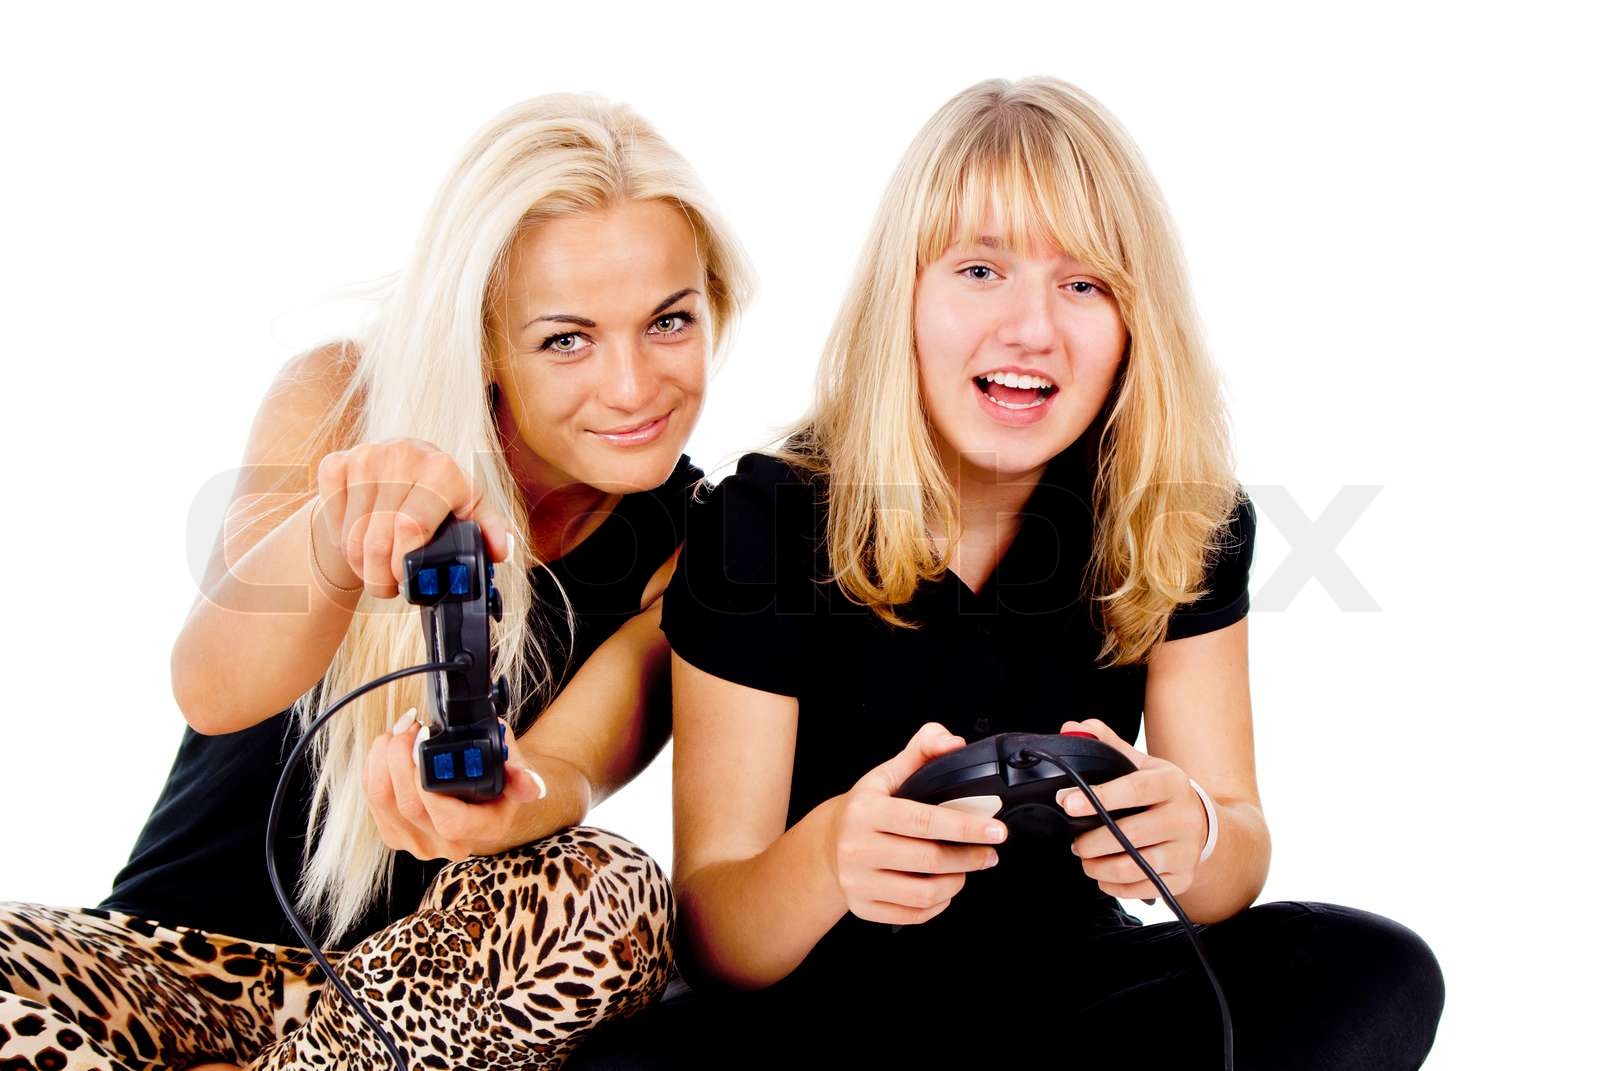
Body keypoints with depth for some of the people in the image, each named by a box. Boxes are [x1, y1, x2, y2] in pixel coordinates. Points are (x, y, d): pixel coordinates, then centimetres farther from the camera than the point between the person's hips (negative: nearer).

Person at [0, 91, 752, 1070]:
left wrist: (509, 799, -44)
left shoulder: (693, 542, -5)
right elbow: (213, 690, -22)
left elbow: (569, 765, -18)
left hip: (419, 987, 2)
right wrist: (335, 542, -44)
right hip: (186, 947, -2)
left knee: (614, 893, -31)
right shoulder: (344, 396, -8)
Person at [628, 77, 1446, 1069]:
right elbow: (713, 943, -15)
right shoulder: (762, 520, -15)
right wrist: (825, 859, -39)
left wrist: (1191, 833, -30)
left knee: (1379, 976, -22)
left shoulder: (1184, 524, -6)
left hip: (1067, 986, 3)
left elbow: (1240, 857, -4)